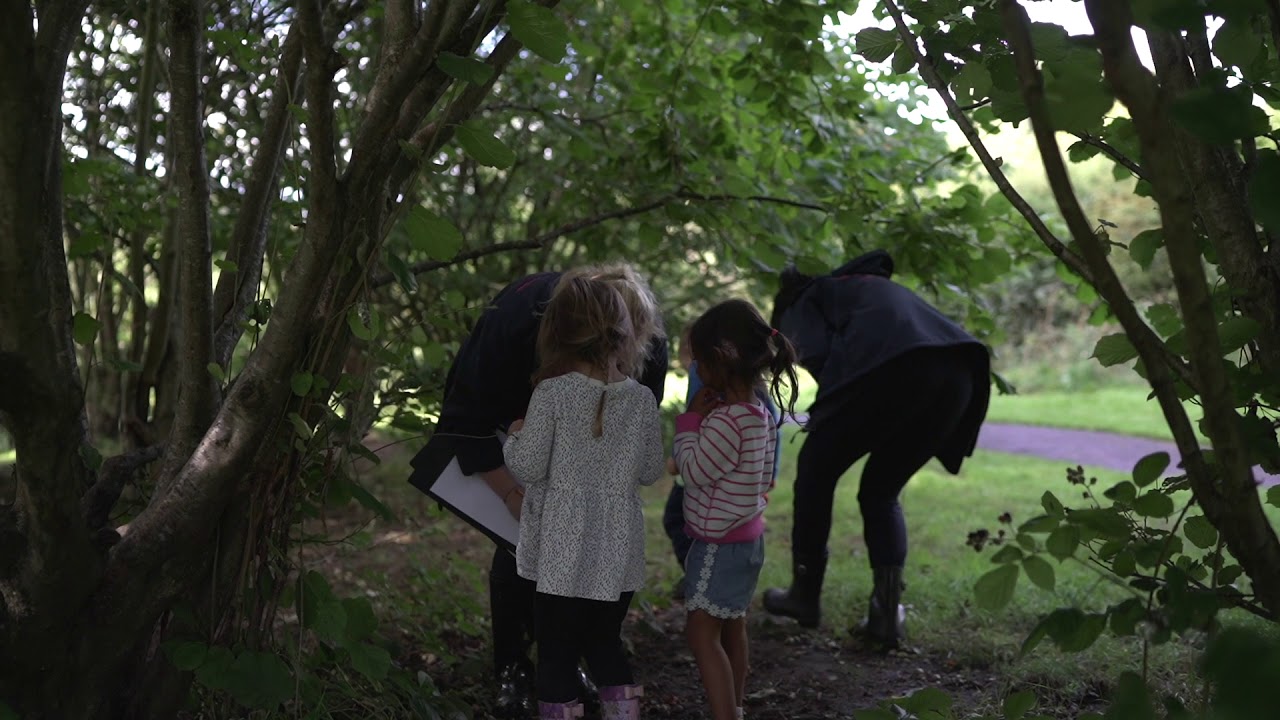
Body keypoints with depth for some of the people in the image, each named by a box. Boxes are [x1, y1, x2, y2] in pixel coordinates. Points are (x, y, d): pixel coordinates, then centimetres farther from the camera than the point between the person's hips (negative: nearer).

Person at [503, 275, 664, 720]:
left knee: (557, 653, 8)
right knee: (606, 642, 20)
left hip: (562, 557, -3)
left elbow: (528, 469, -11)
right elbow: (651, 472, 6)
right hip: (617, 555, 4)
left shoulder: (551, 394, -14)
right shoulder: (642, 399, -3)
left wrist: (515, 437, 8)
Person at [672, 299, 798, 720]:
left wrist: (690, 421, -13)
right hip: (745, 537, 10)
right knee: (731, 629, 18)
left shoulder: (726, 421, -27)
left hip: (721, 544, -10)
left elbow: (694, 473, -19)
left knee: (702, 634, -4)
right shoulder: (759, 413, 3)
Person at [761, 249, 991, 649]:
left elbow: (817, 356, 1)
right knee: (881, 492, 22)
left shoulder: (801, 304, 22)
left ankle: (805, 595, 25)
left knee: (816, 471, 17)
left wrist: (829, 412, 17)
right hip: (960, 372, 6)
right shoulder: (875, 286, 42)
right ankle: (886, 616, 14)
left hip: (894, 368, -6)